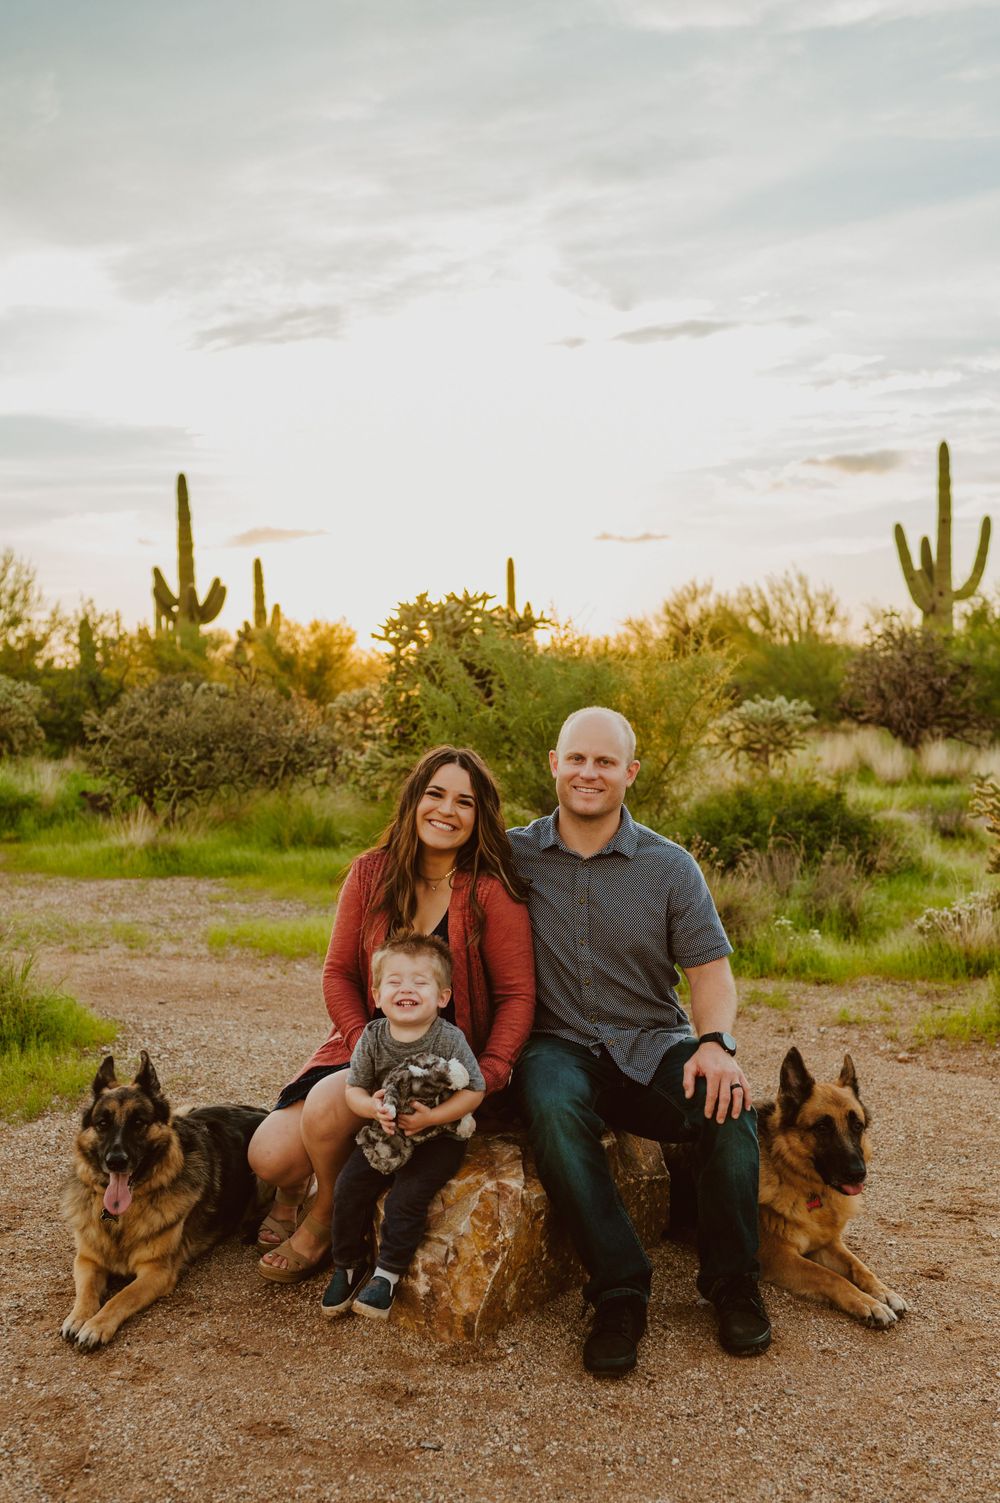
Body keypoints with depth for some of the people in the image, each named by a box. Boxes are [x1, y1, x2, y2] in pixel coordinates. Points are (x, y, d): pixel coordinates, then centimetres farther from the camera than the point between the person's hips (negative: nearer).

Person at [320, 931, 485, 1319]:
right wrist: (372, 1107, -24)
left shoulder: (449, 1039, -18)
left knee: (407, 1195, -22)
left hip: (439, 1133, -4)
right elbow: (354, 1088, -2)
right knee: (350, 1185, -9)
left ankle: (387, 1273, -4)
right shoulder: (372, 1037, -8)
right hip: (385, 1131, 4)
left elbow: (474, 1090, -15)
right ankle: (348, 1265, 10)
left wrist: (432, 1117, -26)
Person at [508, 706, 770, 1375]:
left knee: (728, 1099, -29)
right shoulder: (513, 854, 4)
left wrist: (717, 1041, -19)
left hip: (653, 1045, 1)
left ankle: (733, 1281, -7)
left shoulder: (670, 866, 5)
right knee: (552, 1103, -36)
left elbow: (709, 967, 1)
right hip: (559, 1045, -1)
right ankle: (619, 1290, -23)